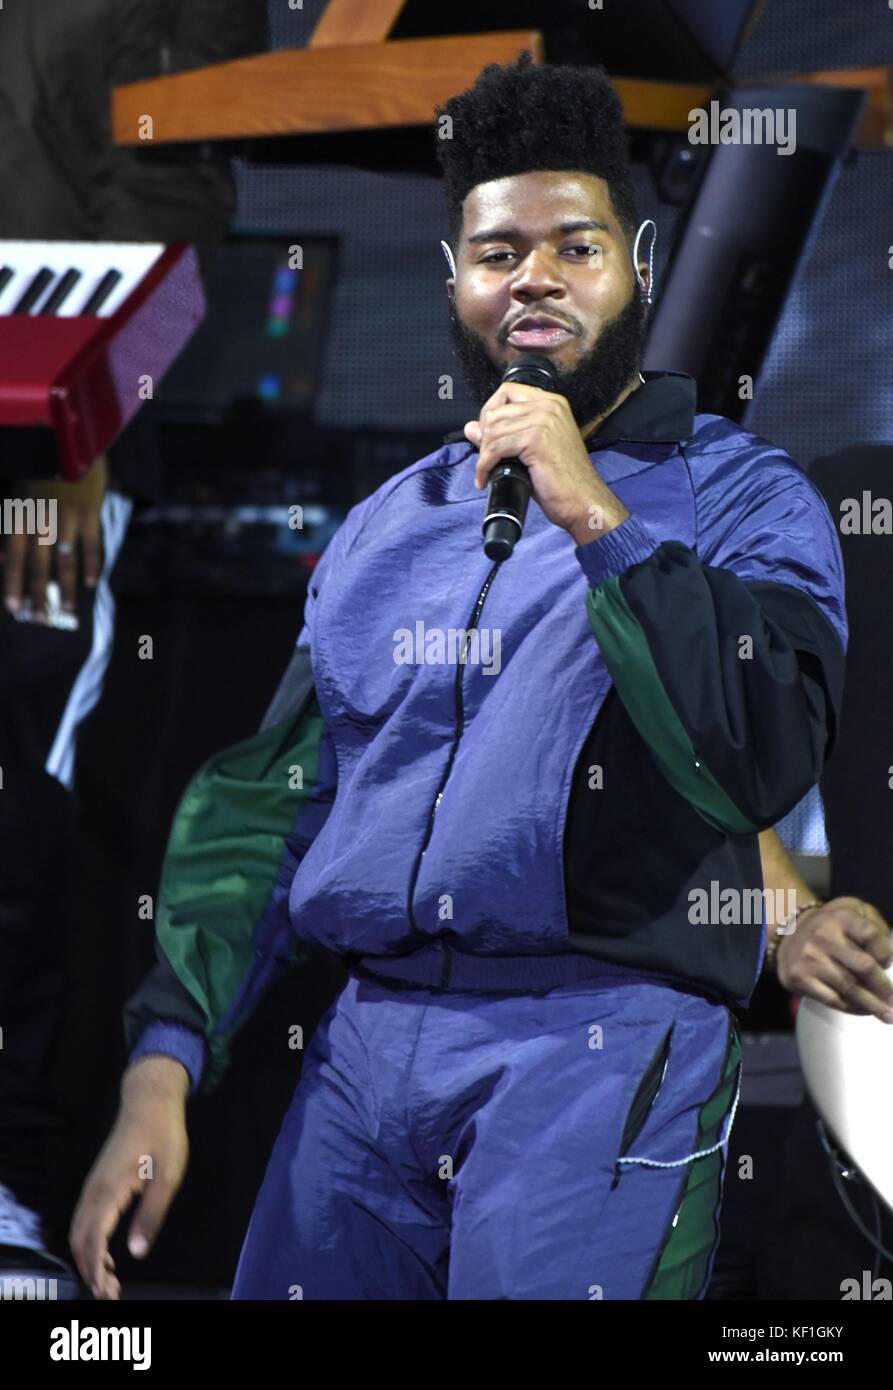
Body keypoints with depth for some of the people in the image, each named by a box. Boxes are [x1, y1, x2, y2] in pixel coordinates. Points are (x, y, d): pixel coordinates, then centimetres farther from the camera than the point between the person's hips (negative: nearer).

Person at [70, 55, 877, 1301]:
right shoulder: (386, 529, 17)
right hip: (364, 1051, 5)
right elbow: (269, 800, 13)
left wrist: (595, 516, -16)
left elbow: (761, 764, -14)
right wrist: (161, 1071, 3)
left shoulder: (737, 495, 2)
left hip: (598, 1053, -4)